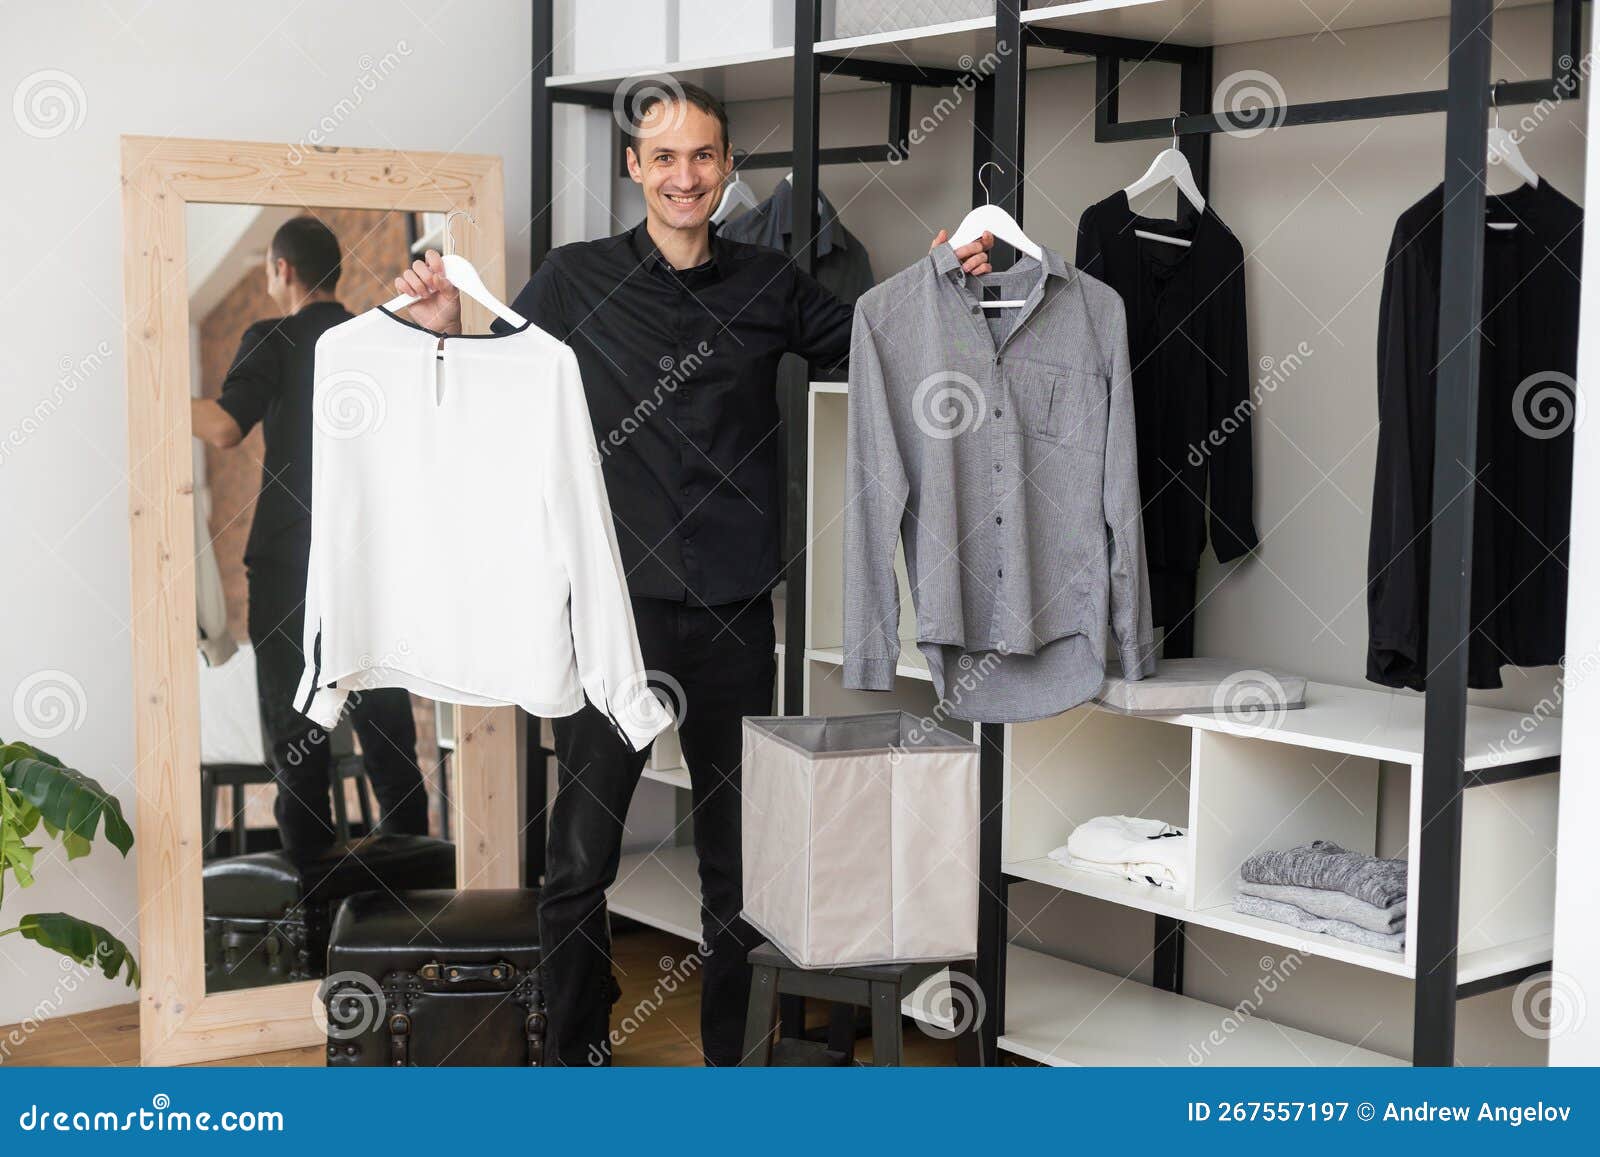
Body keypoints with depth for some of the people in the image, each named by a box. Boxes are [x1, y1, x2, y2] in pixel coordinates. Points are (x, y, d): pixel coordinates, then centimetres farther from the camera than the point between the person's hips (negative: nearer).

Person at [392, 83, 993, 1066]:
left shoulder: (770, 286, 6)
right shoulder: (577, 281, -1)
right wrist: (448, 327, -12)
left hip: (734, 615, 3)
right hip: (617, 606, -2)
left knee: (740, 856, 13)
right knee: (581, 857, 2)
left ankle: (733, 1052, 29)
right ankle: (578, 1054, 20)